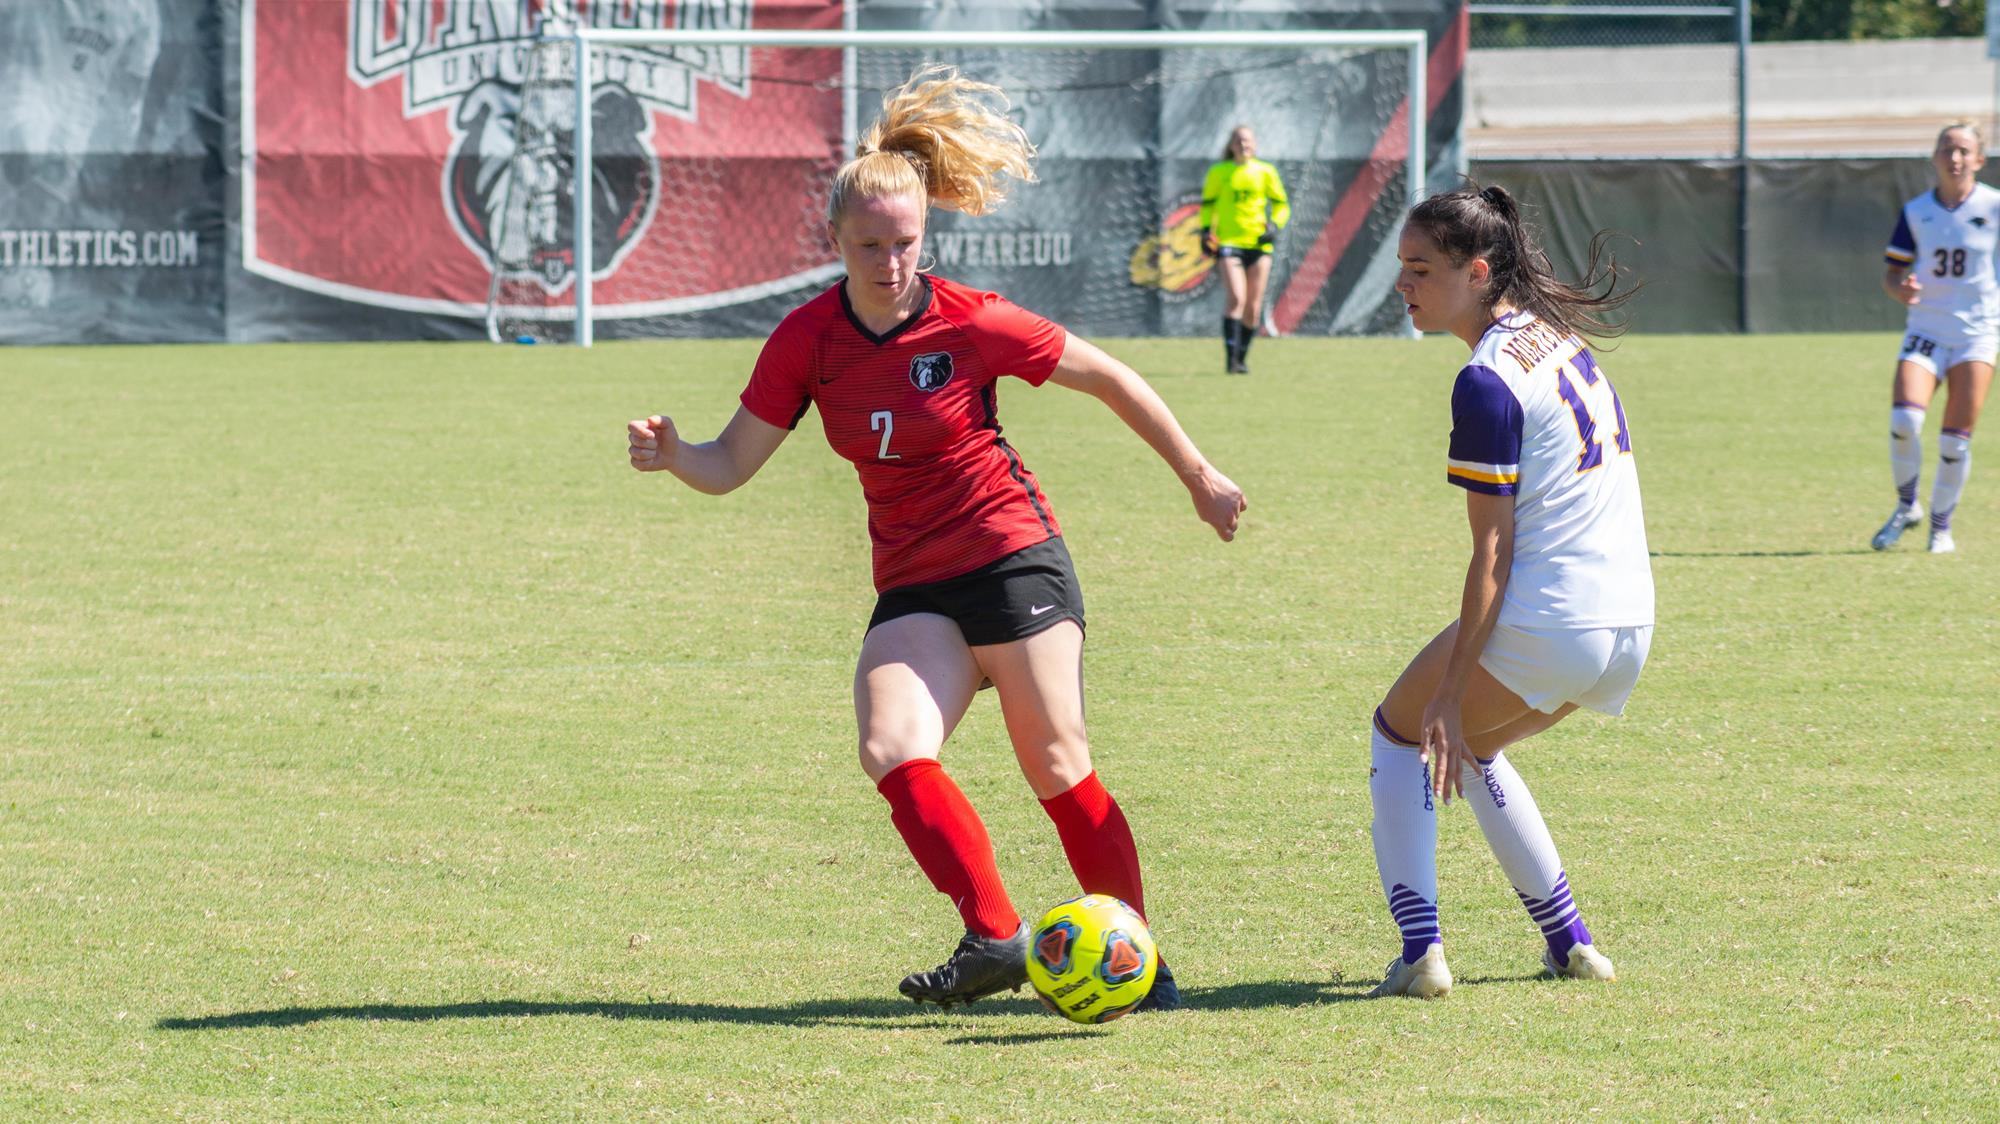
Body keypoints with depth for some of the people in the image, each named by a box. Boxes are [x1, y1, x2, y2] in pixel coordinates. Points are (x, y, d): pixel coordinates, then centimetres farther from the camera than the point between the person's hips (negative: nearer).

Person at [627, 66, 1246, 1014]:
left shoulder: (974, 324, -13)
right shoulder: (808, 340, -3)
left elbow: (1112, 382, -2)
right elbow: (732, 464, 0)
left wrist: (1200, 480, 5)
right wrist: (671, 455, -23)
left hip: (1012, 560, -4)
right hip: (913, 588, 4)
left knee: (1058, 772, -4)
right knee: (891, 753, -21)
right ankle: (995, 937, -18)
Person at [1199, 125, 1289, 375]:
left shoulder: (1265, 172, 7)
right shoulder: (1218, 172, 6)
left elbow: (1281, 204, 12)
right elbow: (1207, 204, 16)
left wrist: (1274, 226, -5)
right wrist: (1205, 230, 2)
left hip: (1259, 244, 2)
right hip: (1229, 242, -2)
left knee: (1253, 307, 3)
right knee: (1236, 299, -19)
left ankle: (1242, 358, 16)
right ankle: (1230, 356, -20)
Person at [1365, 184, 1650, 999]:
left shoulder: (1488, 383, -15)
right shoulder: (1557, 335, 12)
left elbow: (1492, 554, -16)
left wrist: (1451, 692, -14)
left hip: (1543, 625, -8)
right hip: (1628, 632, 8)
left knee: (1402, 730, 13)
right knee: (1470, 746, 29)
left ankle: (1419, 948, -1)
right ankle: (1569, 944, 25)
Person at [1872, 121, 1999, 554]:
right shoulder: (1916, 212, 4)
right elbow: (1892, 272, 7)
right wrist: (1900, 288, -16)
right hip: (1926, 329, 1)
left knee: (1956, 438, -5)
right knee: (1904, 418, -21)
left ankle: (1941, 526, 15)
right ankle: (1907, 505, 3)